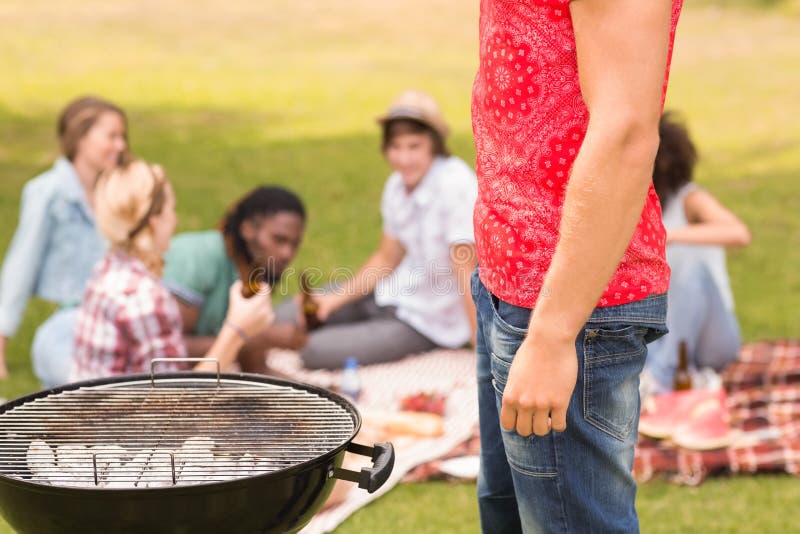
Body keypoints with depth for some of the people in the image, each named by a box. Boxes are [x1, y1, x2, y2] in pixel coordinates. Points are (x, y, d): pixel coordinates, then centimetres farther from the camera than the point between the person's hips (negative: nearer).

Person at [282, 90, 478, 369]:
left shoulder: (455, 185, -25)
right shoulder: (398, 184, -1)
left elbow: (467, 272, -26)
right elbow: (387, 257, 11)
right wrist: (336, 298, 1)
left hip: (428, 320, -7)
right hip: (395, 292, 7)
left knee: (315, 350, -16)